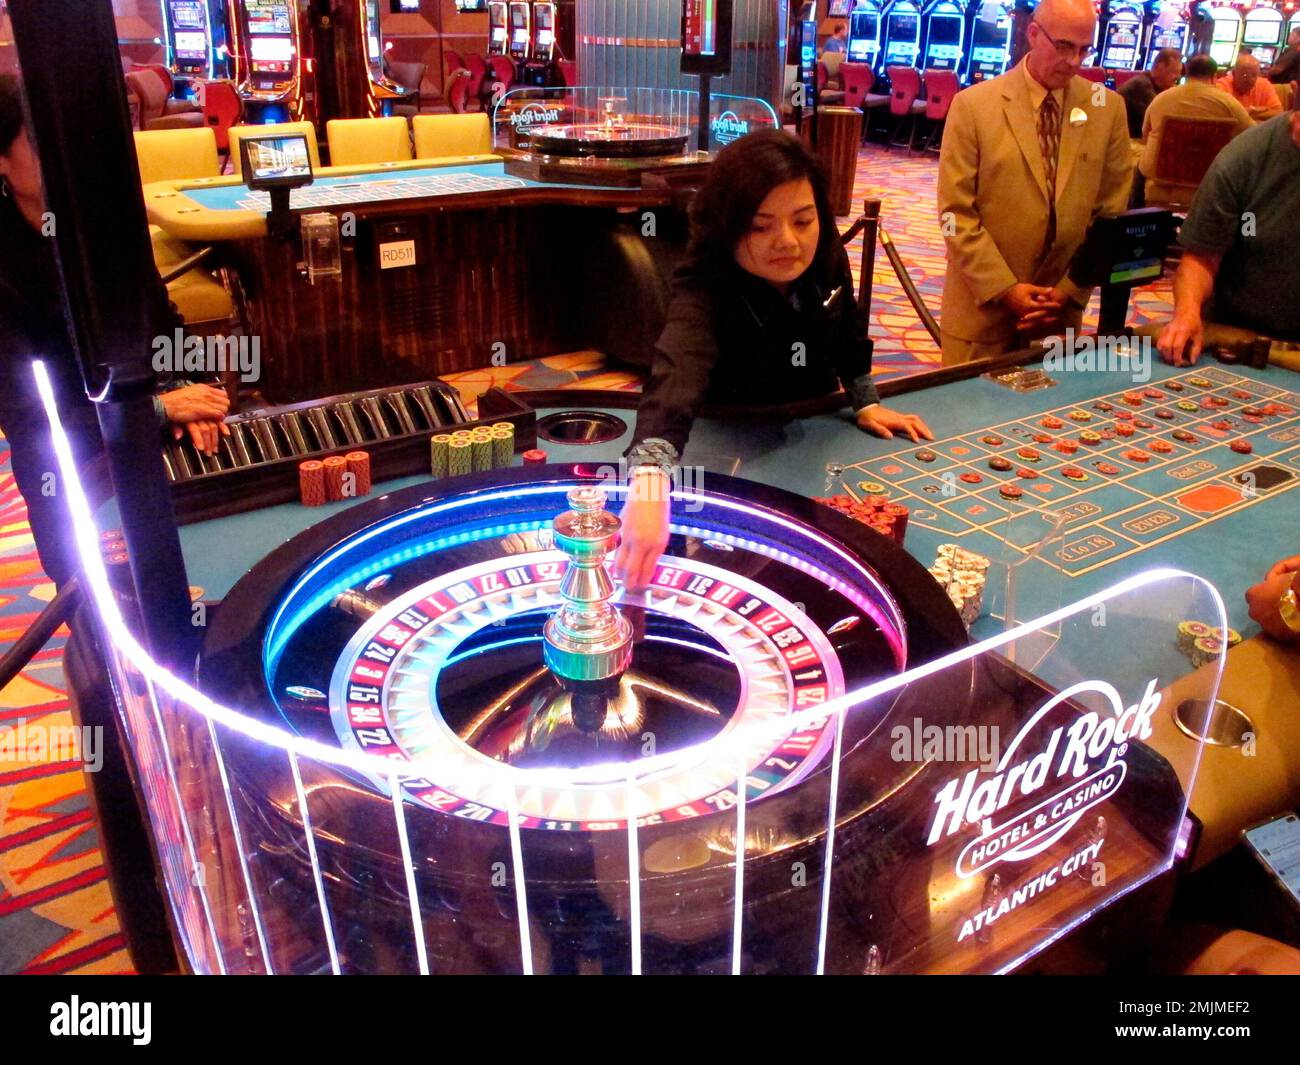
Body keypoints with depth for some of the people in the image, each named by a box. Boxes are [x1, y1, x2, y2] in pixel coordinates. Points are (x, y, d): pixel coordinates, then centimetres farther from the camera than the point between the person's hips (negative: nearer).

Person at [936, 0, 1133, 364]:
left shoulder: (1107, 108, 3)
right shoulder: (973, 104, -5)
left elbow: (1112, 213, 5)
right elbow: (955, 214, -9)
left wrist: (1070, 291, -5)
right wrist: (1006, 289, -14)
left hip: (1061, 309, 2)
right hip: (982, 307, -2)